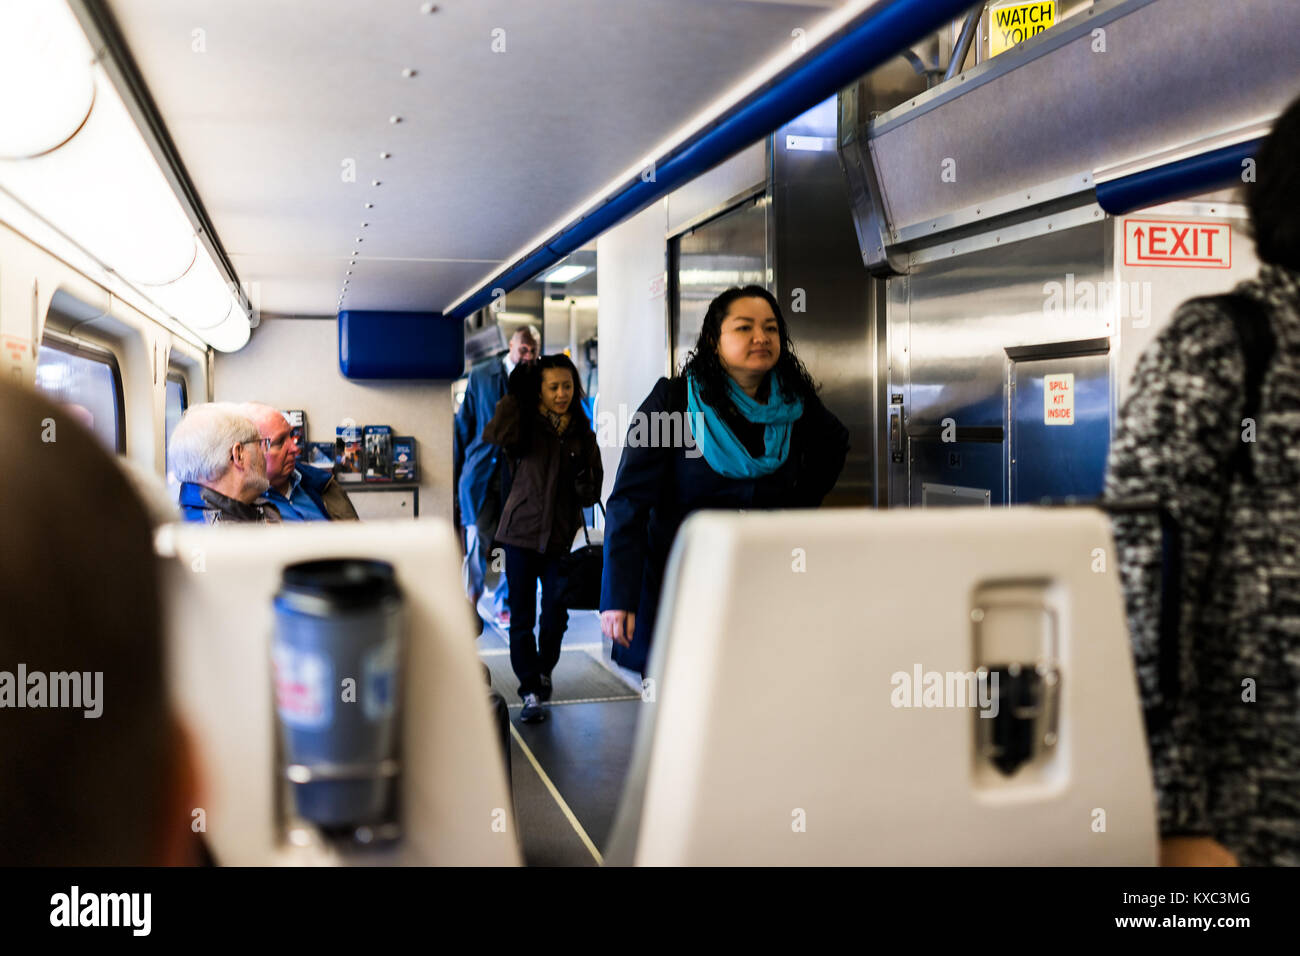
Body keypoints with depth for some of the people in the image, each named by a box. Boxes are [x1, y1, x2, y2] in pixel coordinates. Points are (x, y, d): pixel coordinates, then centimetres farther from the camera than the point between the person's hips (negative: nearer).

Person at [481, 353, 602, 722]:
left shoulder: (584, 435, 7)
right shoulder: (526, 425, -3)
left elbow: (592, 495, 9)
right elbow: (493, 436, -27)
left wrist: (582, 476, -12)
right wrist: (513, 393, -23)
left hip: (562, 537, 2)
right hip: (522, 532, -2)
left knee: (555, 616, 6)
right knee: (522, 617, 1)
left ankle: (544, 670, 32)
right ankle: (531, 692, 10)